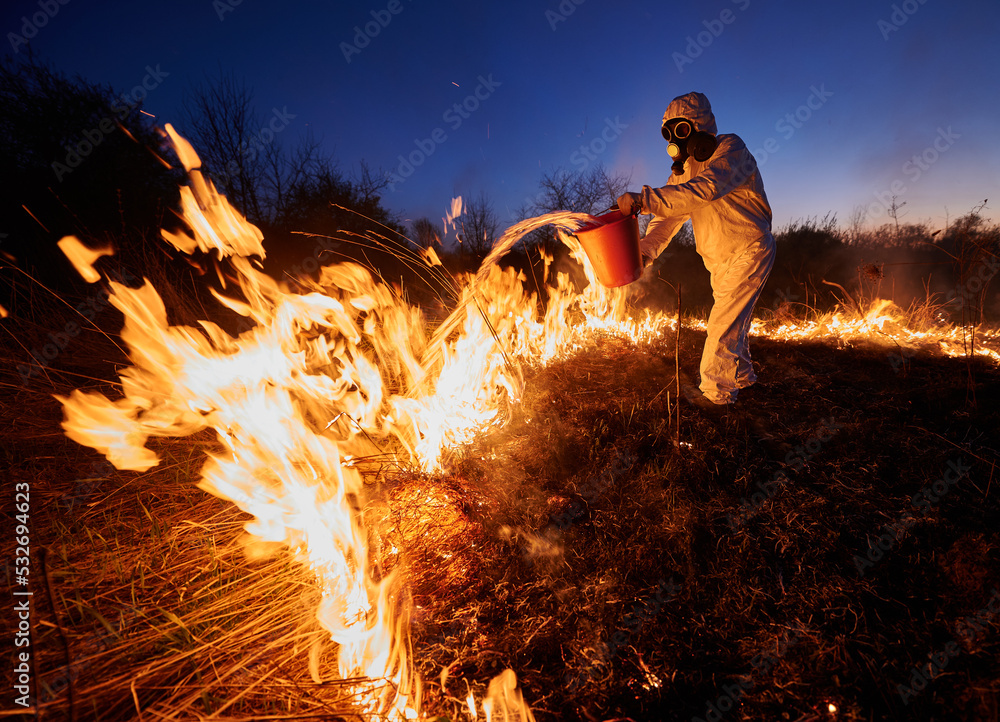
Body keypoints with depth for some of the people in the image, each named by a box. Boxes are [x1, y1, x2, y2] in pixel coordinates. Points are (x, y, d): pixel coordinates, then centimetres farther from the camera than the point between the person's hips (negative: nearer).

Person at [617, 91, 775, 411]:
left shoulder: (731, 149, -19)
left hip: (749, 251, -8)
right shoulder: (684, 166, 5)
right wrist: (645, 249, -20)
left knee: (723, 324, -8)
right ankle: (742, 378, 37)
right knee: (732, 321, 19)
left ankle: (716, 393, 5)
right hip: (720, 259, 8)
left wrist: (644, 199, -47)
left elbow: (704, 190, -39)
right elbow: (671, 212, -3)